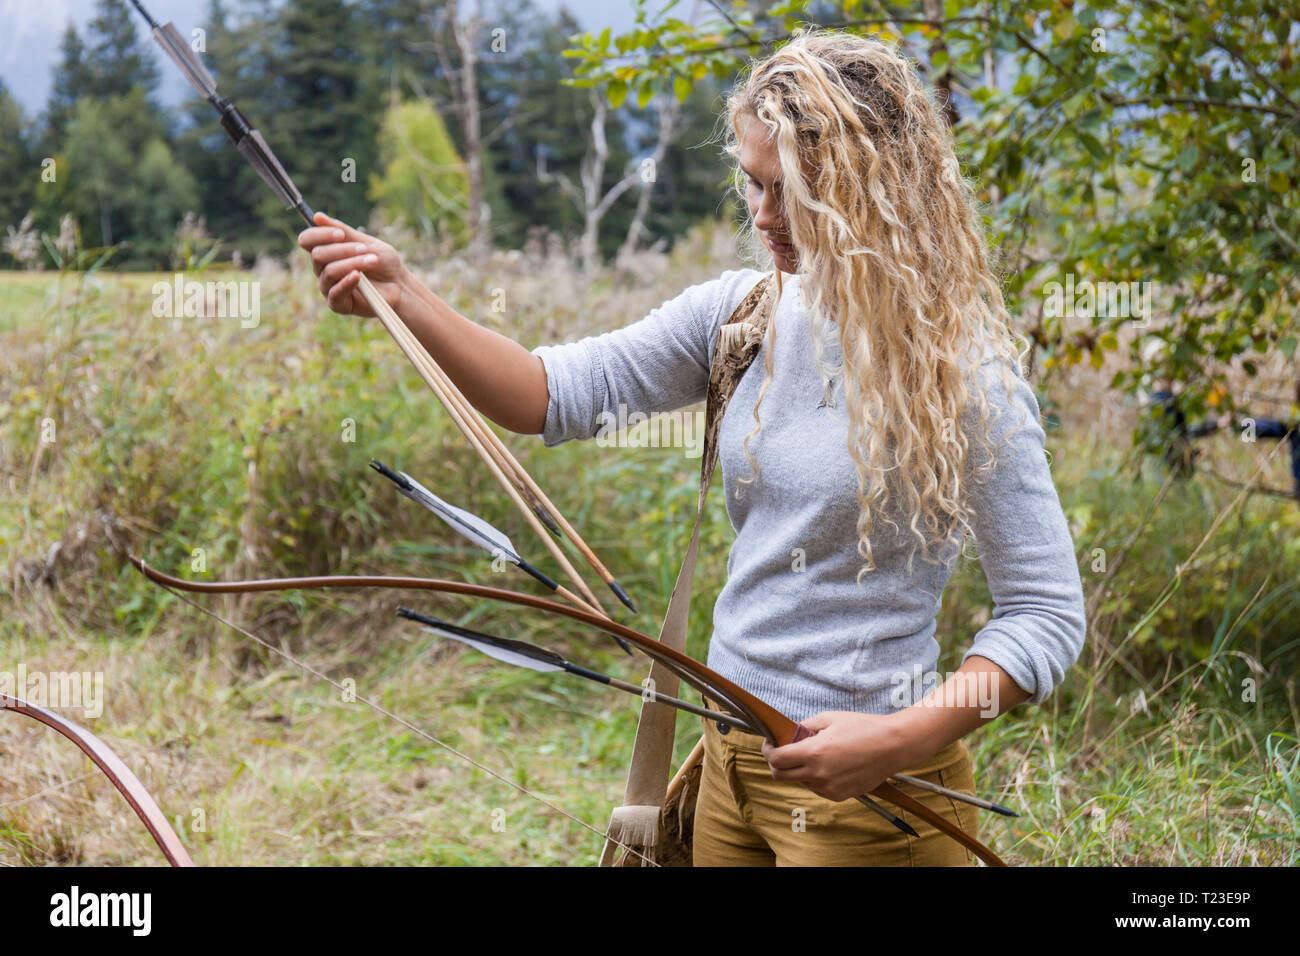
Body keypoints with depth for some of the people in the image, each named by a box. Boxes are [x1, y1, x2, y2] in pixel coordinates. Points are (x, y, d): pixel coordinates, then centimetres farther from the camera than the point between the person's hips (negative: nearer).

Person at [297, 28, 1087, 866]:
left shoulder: (963, 371, -15)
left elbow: (1049, 614, -15)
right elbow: (559, 395, -1)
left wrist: (902, 739, -25)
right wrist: (403, 296, -13)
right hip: (732, 760, 6)